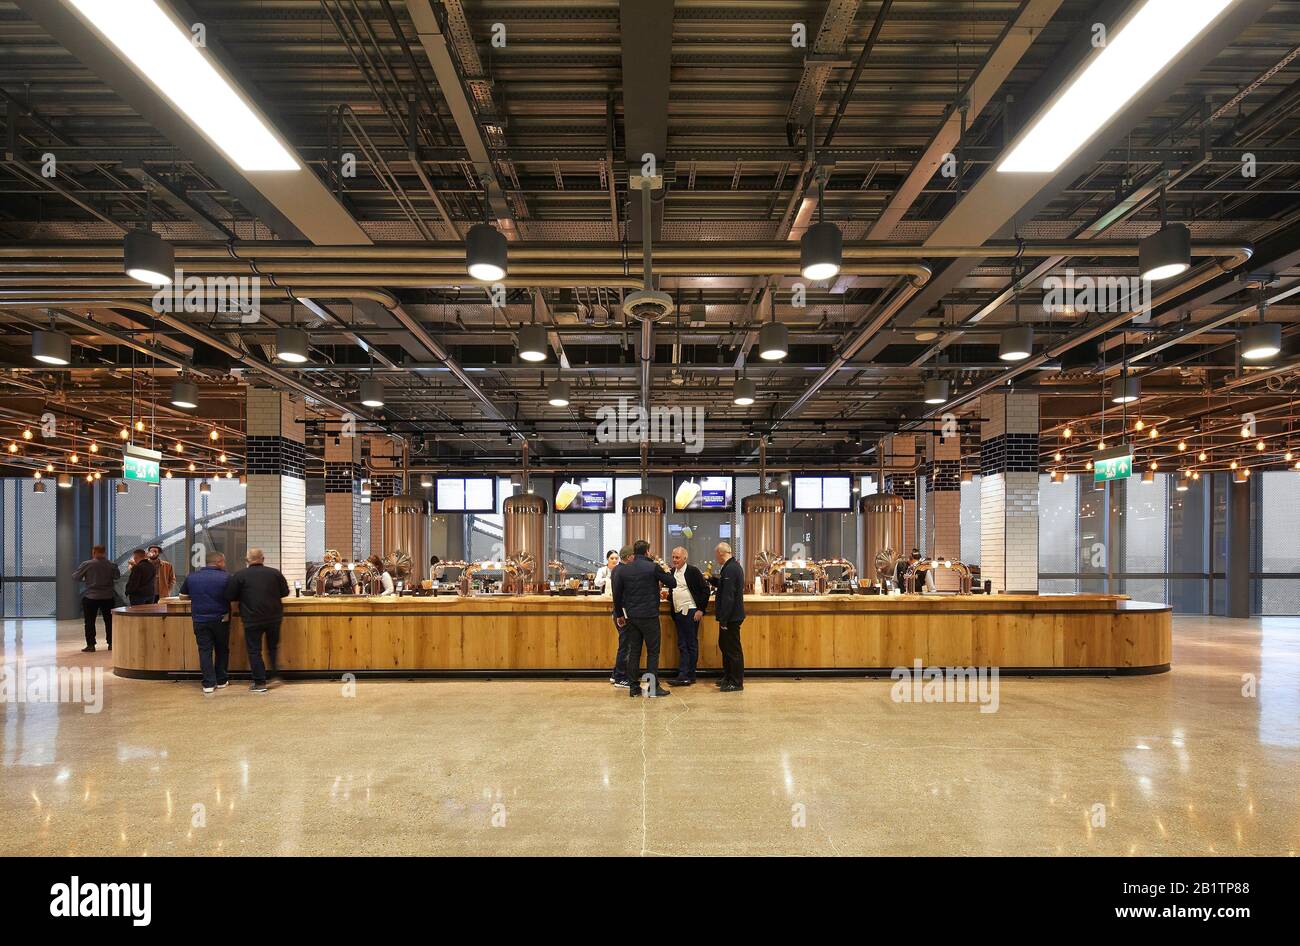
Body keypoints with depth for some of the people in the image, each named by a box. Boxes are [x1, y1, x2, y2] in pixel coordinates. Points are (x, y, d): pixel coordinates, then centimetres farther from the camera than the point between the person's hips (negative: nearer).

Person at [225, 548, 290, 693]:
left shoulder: (239, 575, -8)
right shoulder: (274, 573, -1)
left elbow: (229, 597, -5)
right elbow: (285, 592, 6)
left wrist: (245, 597, 13)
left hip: (252, 620, -3)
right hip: (274, 617, 3)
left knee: (254, 651, 6)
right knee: (273, 648, 19)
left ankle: (260, 683, 6)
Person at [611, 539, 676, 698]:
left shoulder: (623, 569, 3)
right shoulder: (653, 567, -10)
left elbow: (617, 594, 8)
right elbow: (673, 583, -3)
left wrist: (619, 614, 19)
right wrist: (664, 572, 17)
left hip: (631, 617, 4)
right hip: (649, 616, -4)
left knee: (633, 651, 10)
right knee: (653, 651, 3)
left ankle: (633, 687, 13)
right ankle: (653, 687, 4)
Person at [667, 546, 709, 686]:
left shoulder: (693, 571, -8)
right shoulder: (672, 572, 12)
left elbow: (705, 590, -9)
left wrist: (701, 610, -13)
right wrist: (667, 595, 5)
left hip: (691, 612, -7)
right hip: (678, 612, 7)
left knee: (691, 644, -1)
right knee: (682, 645, 8)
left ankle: (689, 675, 2)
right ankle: (683, 675, 10)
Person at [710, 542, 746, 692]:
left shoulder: (730, 569, -22)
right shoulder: (733, 566, 11)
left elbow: (728, 596, -25)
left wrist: (724, 620, -24)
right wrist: (712, 580, 21)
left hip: (731, 617, -11)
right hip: (731, 615, 11)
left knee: (733, 649, -1)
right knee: (724, 645, 20)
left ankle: (737, 682, 8)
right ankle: (728, 677, 30)